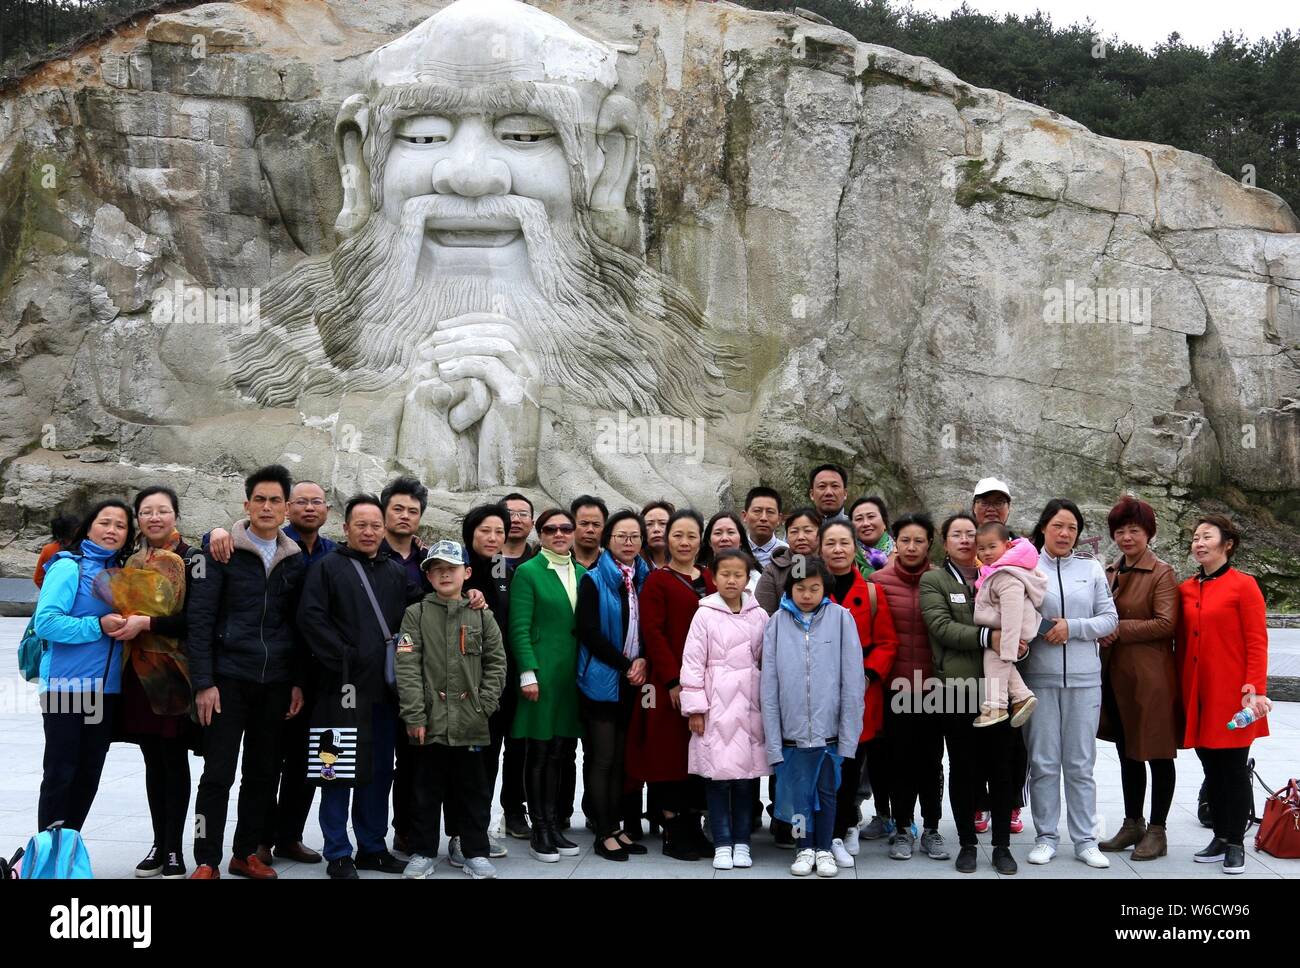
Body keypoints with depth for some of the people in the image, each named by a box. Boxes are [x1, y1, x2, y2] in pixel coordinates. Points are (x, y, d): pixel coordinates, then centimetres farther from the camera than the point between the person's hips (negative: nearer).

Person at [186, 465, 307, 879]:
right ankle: (206, 862, 8)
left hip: (275, 682, 4)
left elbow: (299, 624, 11)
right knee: (217, 774, -1)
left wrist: (298, 682, 5)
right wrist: (203, 683, -13)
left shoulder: (295, 560, 9)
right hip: (229, 678, -4)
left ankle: (246, 853, 22)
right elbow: (200, 619, -8)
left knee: (263, 774, 10)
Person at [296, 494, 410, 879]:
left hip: (384, 688, 5)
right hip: (342, 686, -5)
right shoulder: (327, 567, -1)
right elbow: (311, 617, -10)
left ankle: (373, 847, 23)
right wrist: (345, 660, -15)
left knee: (380, 771, 11)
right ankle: (338, 854, 11)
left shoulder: (397, 572, 14)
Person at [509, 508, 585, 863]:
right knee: (539, 752, 2)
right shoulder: (528, 572, -4)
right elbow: (519, 628, -9)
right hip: (542, 671, -5)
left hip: (574, 673, 5)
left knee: (559, 751, 11)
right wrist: (528, 673, -15)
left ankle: (554, 826, 20)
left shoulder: (582, 573, 12)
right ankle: (539, 831, 11)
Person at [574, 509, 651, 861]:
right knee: (602, 759, -1)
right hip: (602, 681, -4)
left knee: (622, 759, 9)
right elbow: (590, 633, -10)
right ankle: (605, 833, 4)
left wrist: (643, 661, -7)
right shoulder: (593, 581, -4)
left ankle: (617, 827, 15)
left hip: (634, 682, 4)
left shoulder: (645, 579, 9)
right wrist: (625, 665, -12)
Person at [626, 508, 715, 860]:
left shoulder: (709, 579, 13)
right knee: (669, 752, -1)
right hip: (670, 683, -5)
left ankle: (693, 827, 20)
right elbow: (653, 633, -10)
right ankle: (672, 833, 7)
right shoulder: (657, 581, -3)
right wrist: (673, 681, -17)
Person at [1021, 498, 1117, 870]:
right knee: (1043, 762, 5)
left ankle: (1085, 839, 16)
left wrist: (1072, 627, -10)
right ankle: (1046, 836, 16)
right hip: (1039, 676, -1)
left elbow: (1109, 619, 4)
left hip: (1083, 677, 1)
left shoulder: (1092, 568, 6)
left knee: (1080, 763, 8)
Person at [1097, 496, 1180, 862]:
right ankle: (1133, 824, 27)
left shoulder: (1162, 573, -8)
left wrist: (1119, 630, -17)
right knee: (1127, 753, 15)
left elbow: (1165, 624, -16)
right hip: (1115, 675, 7)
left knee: (1157, 754, 4)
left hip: (1150, 676, -7)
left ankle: (1157, 831, 13)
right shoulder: (1110, 572, 12)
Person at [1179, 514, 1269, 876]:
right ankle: (1220, 838, 22)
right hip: (1196, 694, 5)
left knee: (1234, 769, 2)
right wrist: (1179, 688, 10)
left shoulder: (1244, 585, -6)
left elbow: (1257, 642, -8)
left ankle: (1236, 845, 12)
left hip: (1232, 693, -5)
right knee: (1210, 768, 11)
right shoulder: (1185, 589, 9)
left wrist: (1254, 689, -15)